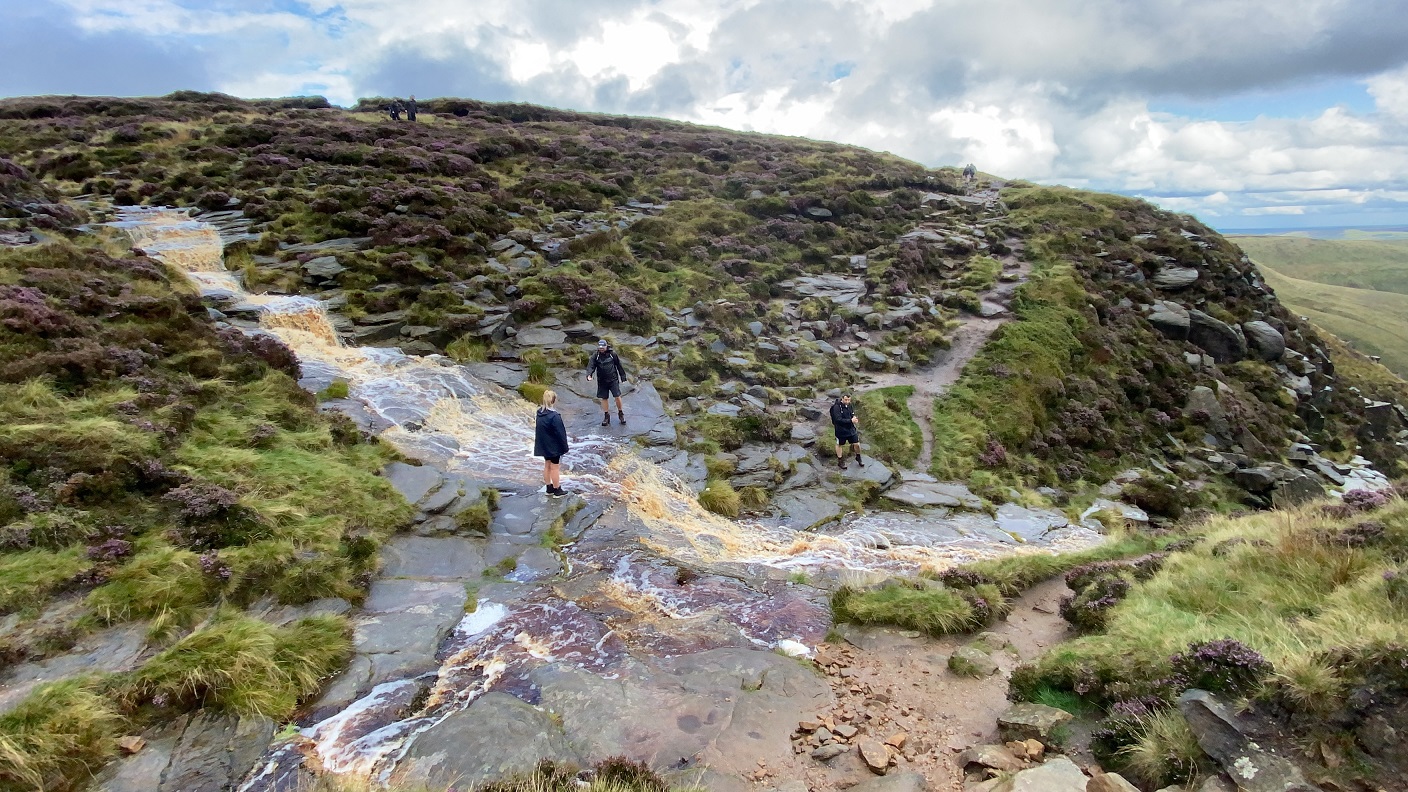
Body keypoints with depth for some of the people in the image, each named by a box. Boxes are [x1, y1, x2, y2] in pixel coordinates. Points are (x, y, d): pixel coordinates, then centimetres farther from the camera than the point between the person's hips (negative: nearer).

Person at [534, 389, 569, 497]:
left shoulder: (540, 413, -2)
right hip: (554, 446, -7)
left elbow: (538, 429, 9)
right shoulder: (554, 416, -26)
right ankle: (557, 490, 15)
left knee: (547, 465, 18)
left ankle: (549, 488, 29)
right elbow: (560, 433, -20)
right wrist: (564, 447, -9)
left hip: (544, 445, 7)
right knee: (555, 467, 4)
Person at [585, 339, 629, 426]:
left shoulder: (612, 353, -5)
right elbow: (591, 366, -11)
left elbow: (619, 365, 4)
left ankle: (621, 414, 11)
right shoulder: (595, 355, -4)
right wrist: (589, 375, -30)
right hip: (602, 380, 2)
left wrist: (623, 376, 7)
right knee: (604, 398, 6)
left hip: (613, 379, -2)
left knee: (617, 396, -7)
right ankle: (606, 416, 17)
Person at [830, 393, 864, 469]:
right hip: (841, 430, -5)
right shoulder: (837, 407, -22)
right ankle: (840, 461, 30)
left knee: (857, 444, 6)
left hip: (851, 429, 5)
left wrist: (854, 419, -13)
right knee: (840, 445, 14)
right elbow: (838, 420, -29)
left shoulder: (850, 406, -2)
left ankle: (858, 457, 33)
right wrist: (851, 421, -32)